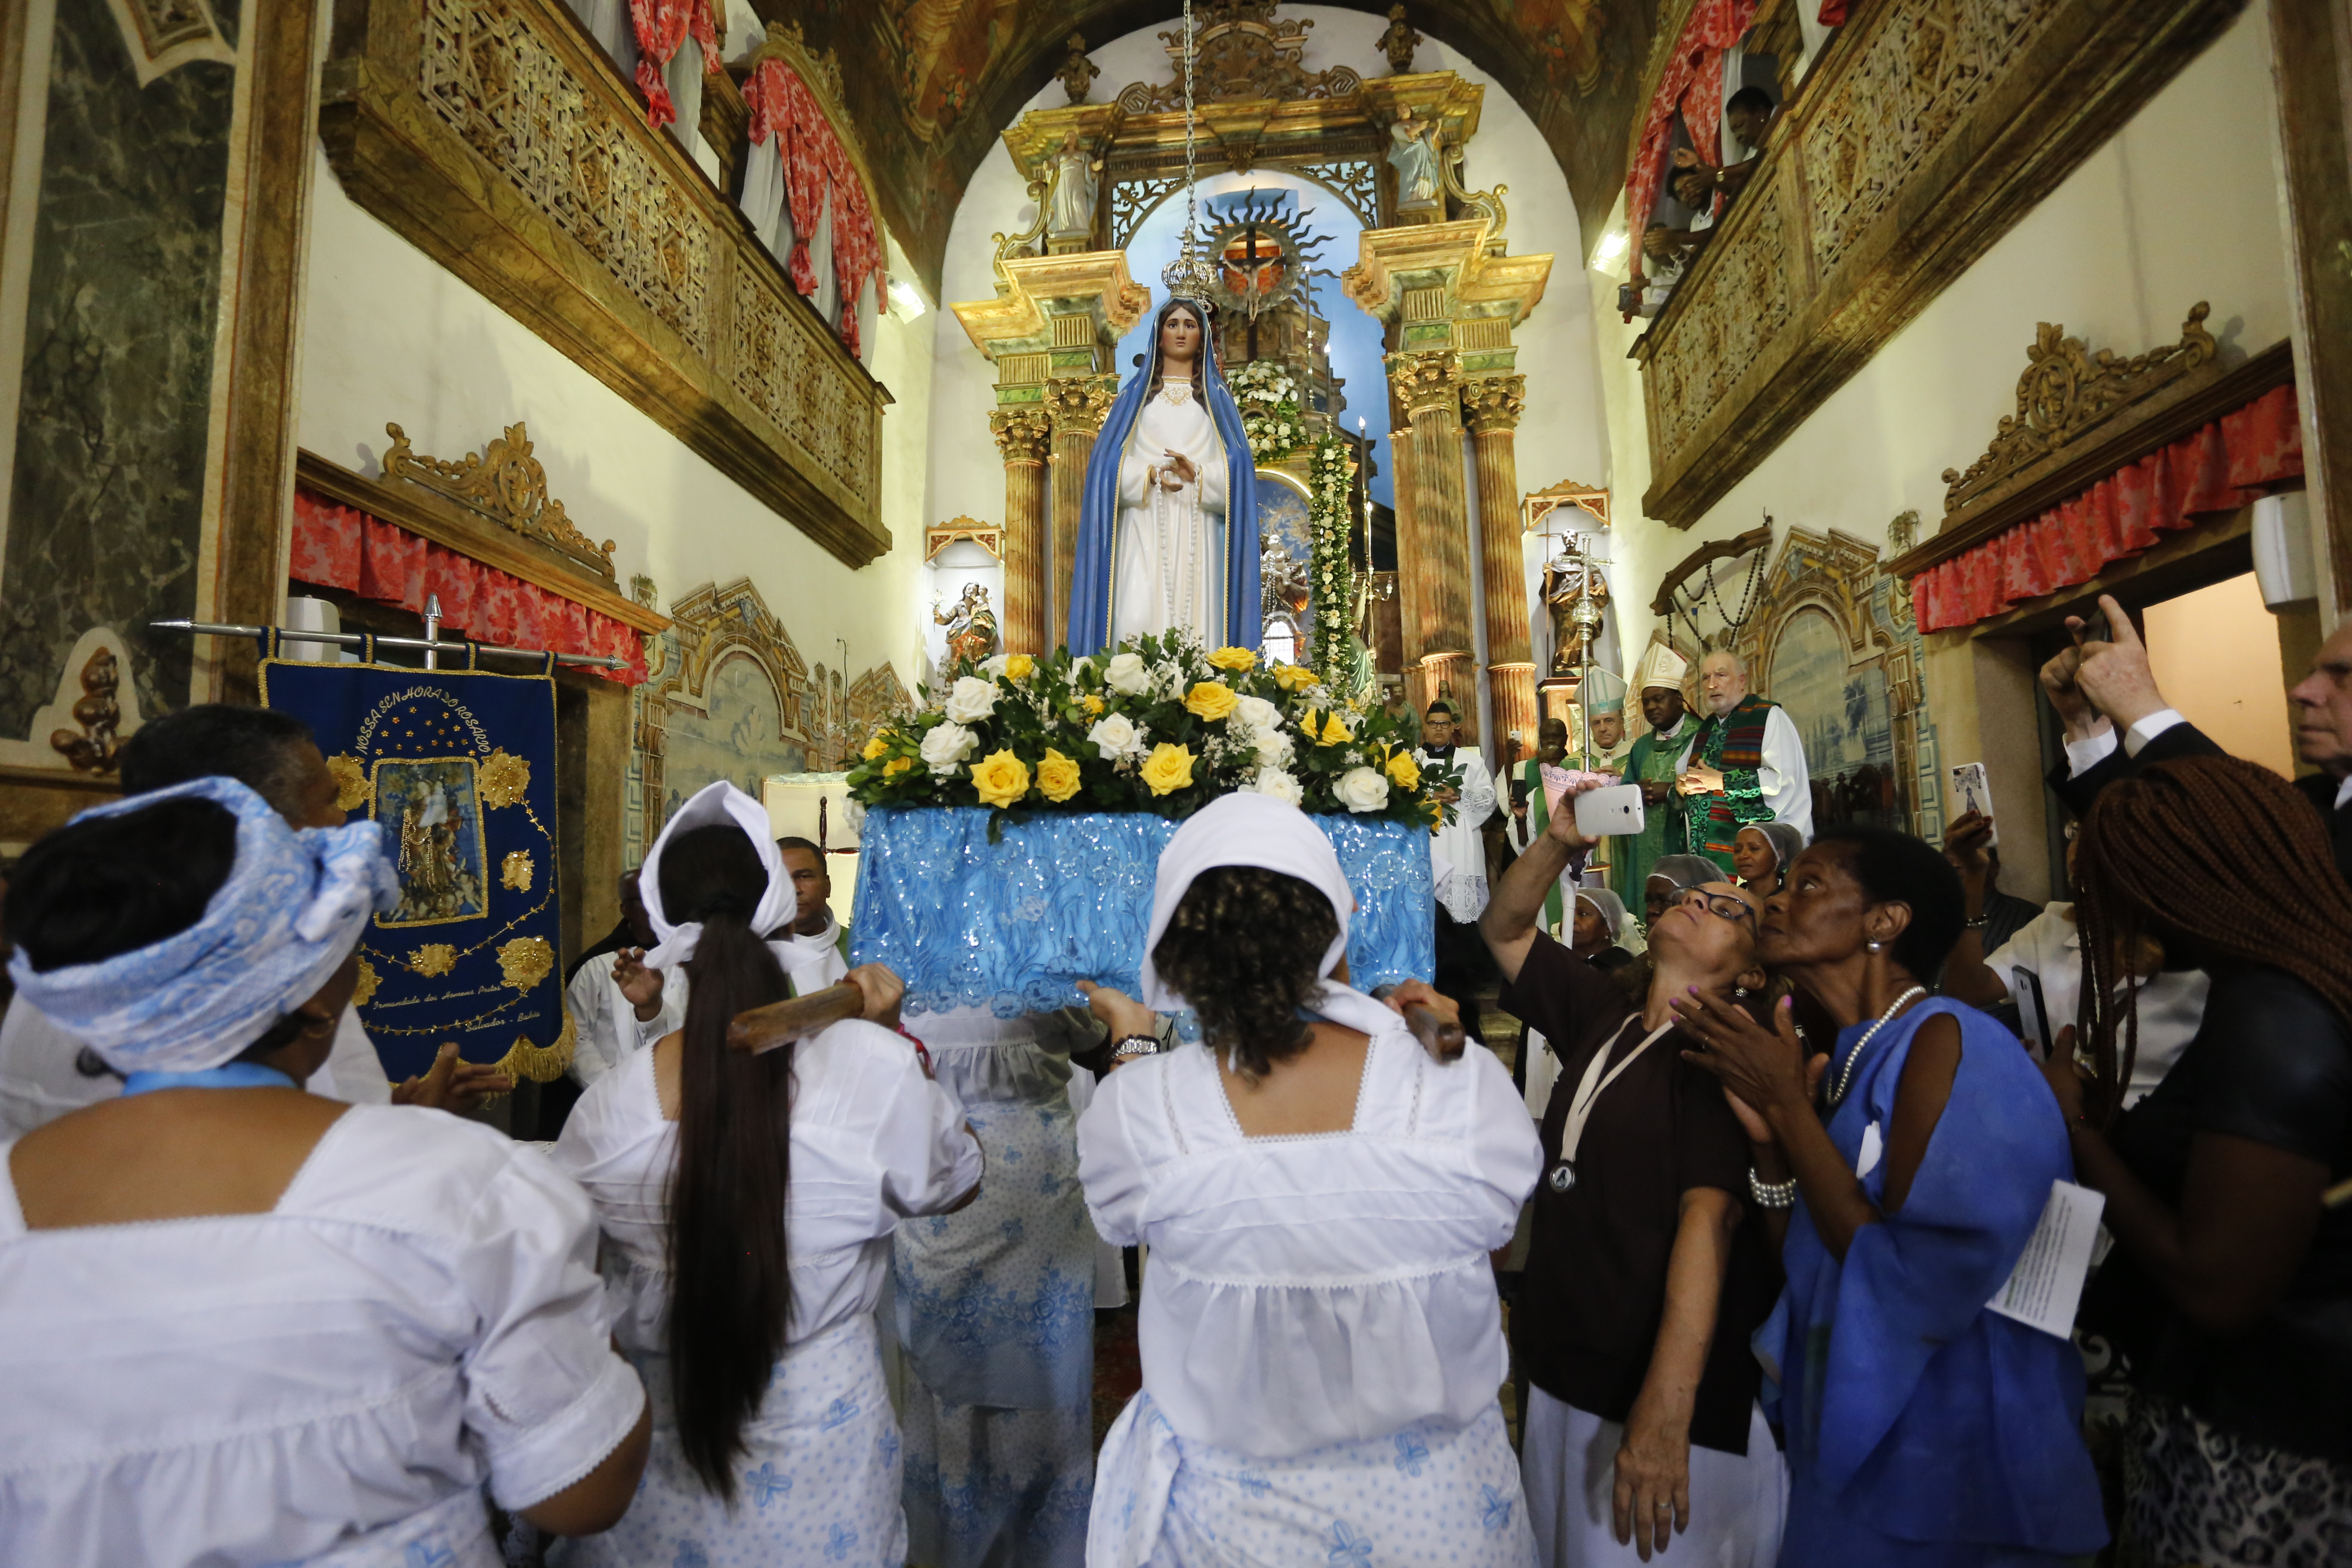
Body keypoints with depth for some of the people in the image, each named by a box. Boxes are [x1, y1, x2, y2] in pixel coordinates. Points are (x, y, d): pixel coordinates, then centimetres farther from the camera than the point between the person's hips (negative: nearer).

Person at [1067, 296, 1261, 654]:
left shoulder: (1216, 398, 18)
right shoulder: (1135, 394, 17)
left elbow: (1237, 467, 5)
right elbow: (1111, 462, 6)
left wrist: (1198, 475, -13)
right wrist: (1149, 476, -12)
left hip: (1197, 532, 1)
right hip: (1145, 528, 0)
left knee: (1196, 618, -9)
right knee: (1136, 619, -15)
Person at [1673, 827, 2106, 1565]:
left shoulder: (1948, 1039, -20)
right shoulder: (1846, 1063, 2)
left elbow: (1917, 1291, -26)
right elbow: (1806, 1275, 4)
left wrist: (1787, 1104, -22)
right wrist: (1768, 1137, -9)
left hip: (1944, 1463, -7)